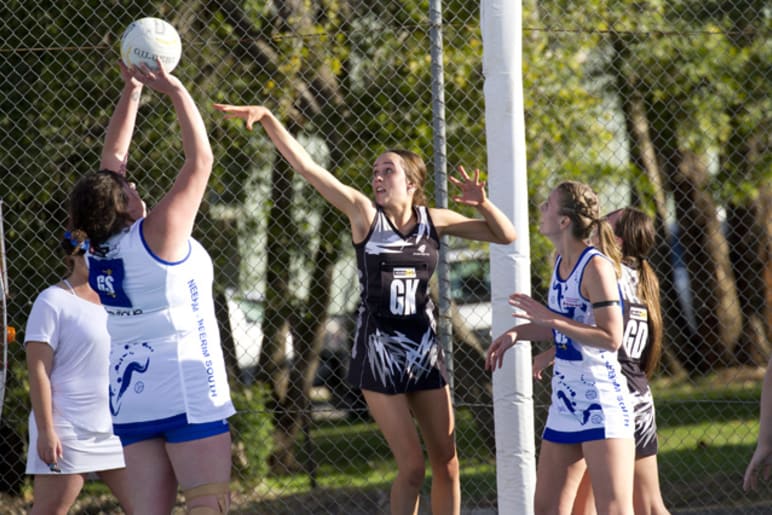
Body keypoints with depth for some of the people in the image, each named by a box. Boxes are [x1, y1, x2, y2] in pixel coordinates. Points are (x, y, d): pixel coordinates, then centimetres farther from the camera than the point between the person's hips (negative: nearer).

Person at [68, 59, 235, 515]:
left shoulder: (98, 248, 4)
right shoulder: (157, 235, -13)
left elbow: (114, 159, 14)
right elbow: (201, 160, -10)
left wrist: (132, 89, 17)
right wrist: (176, 92, -4)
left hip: (129, 396, 7)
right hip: (187, 392, -7)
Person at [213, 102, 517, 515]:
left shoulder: (433, 220, 1)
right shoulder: (364, 214, -7)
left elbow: (505, 235, 7)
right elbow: (305, 166, -15)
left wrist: (482, 202, -12)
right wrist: (267, 119, -23)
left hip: (424, 350, 4)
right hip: (379, 352, -4)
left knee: (446, 464, 6)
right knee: (411, 466, -5)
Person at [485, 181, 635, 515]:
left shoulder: (596, 266, -16)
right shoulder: (561, 261, 11)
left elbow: (611, 338, -21)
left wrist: (550, 318, -24)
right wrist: (518, 332, 14)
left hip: (602, 403, -9)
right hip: (565, 403, 9)